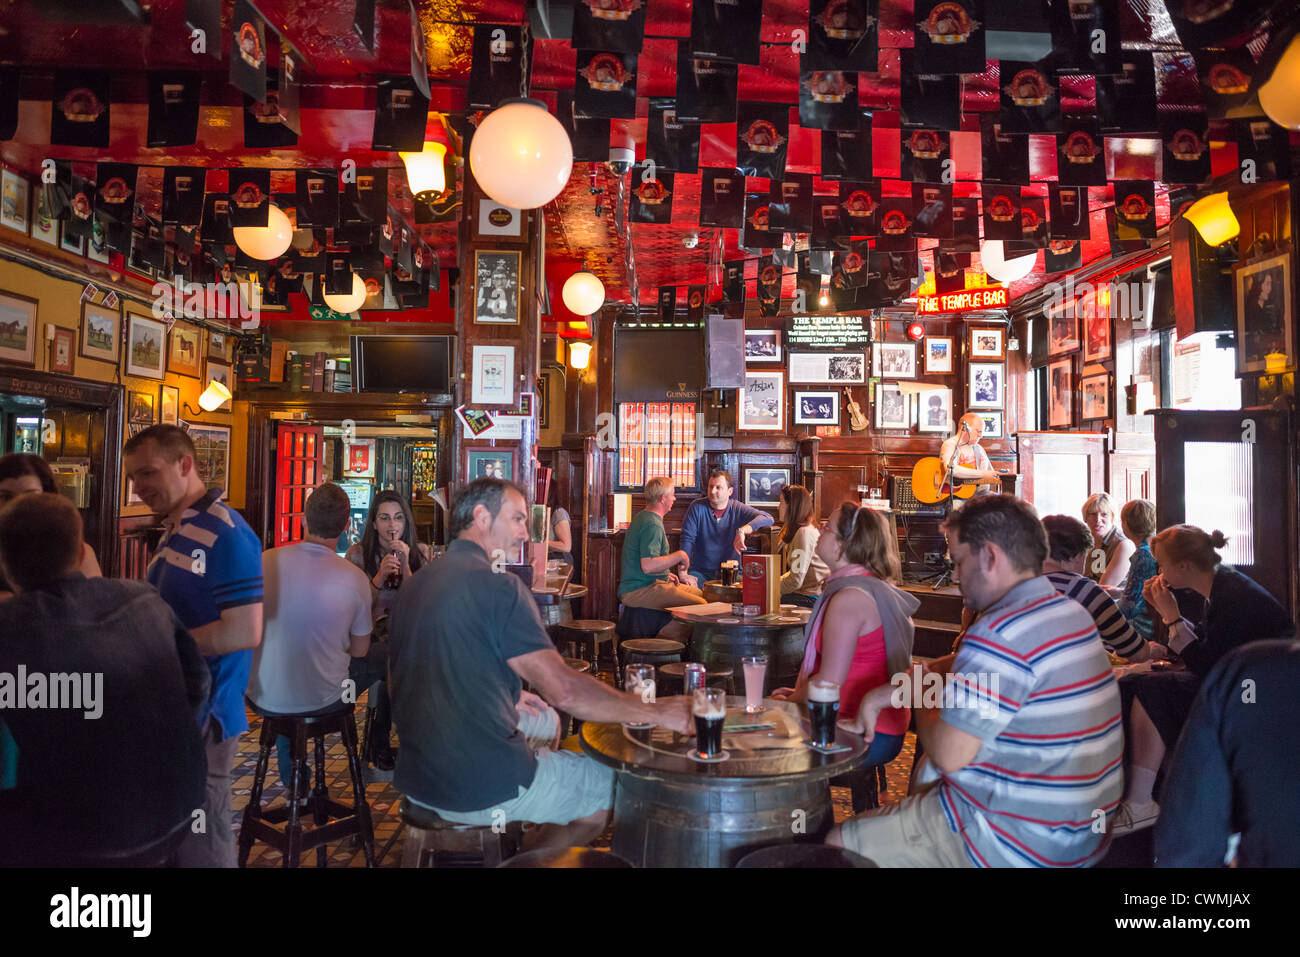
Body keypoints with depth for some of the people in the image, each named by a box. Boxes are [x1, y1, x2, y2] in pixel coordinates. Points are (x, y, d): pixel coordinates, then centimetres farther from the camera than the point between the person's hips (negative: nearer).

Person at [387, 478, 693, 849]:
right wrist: (657, 713, -15)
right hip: (484, 790, -8)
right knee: (613, 784, 10)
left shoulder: (415, 585, 7)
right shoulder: (498, 587, -19)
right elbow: (565, 690, -24)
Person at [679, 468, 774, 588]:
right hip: (701, 572, -1)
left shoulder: (738, 509, 1)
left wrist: (742, 531, -30)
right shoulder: (697, 507, -2)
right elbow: (687, 539, -9)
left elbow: (767, 519, -13)